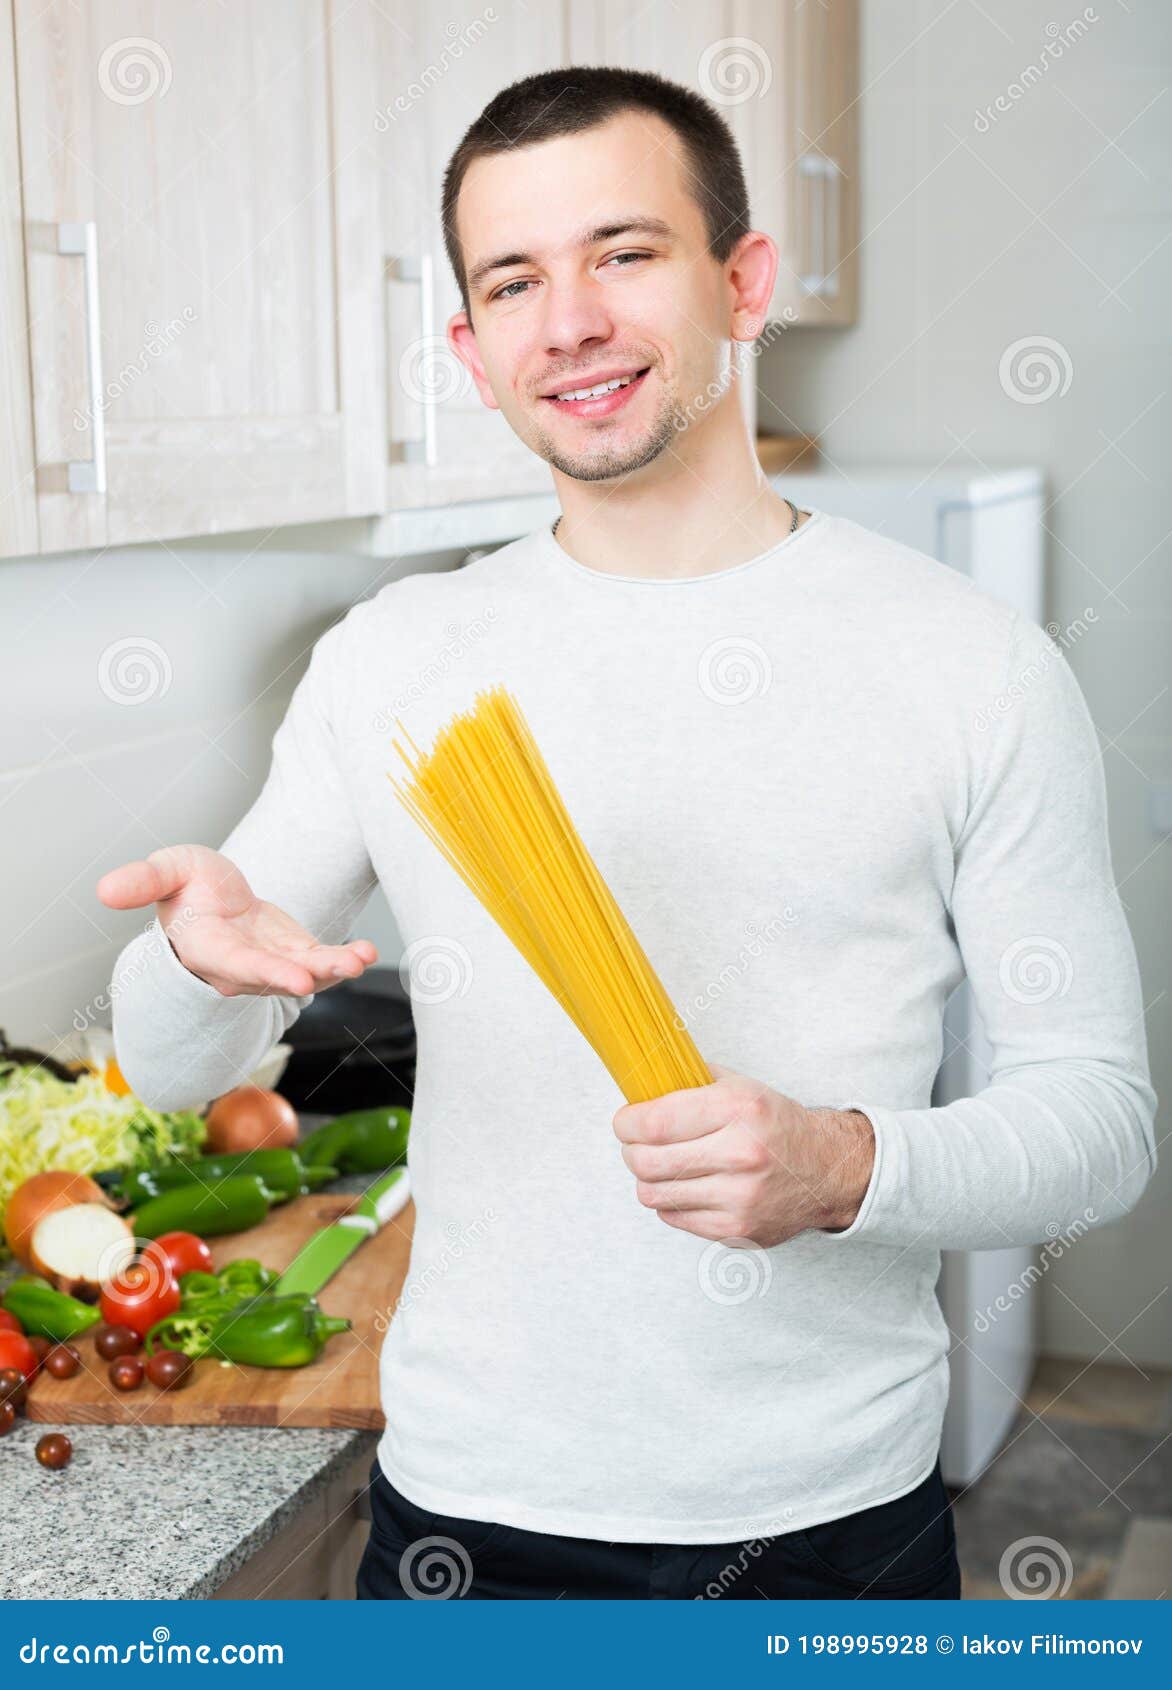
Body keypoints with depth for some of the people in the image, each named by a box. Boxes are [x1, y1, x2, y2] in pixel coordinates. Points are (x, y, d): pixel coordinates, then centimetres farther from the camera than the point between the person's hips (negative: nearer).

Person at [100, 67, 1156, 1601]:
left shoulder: (975, 665, -7)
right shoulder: (392, 659, -1)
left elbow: (1105, 1112, -4)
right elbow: (173, 1065, 3)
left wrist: (850, 1164, -23)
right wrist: (204, 957, -21)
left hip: (839, 1521, -1)